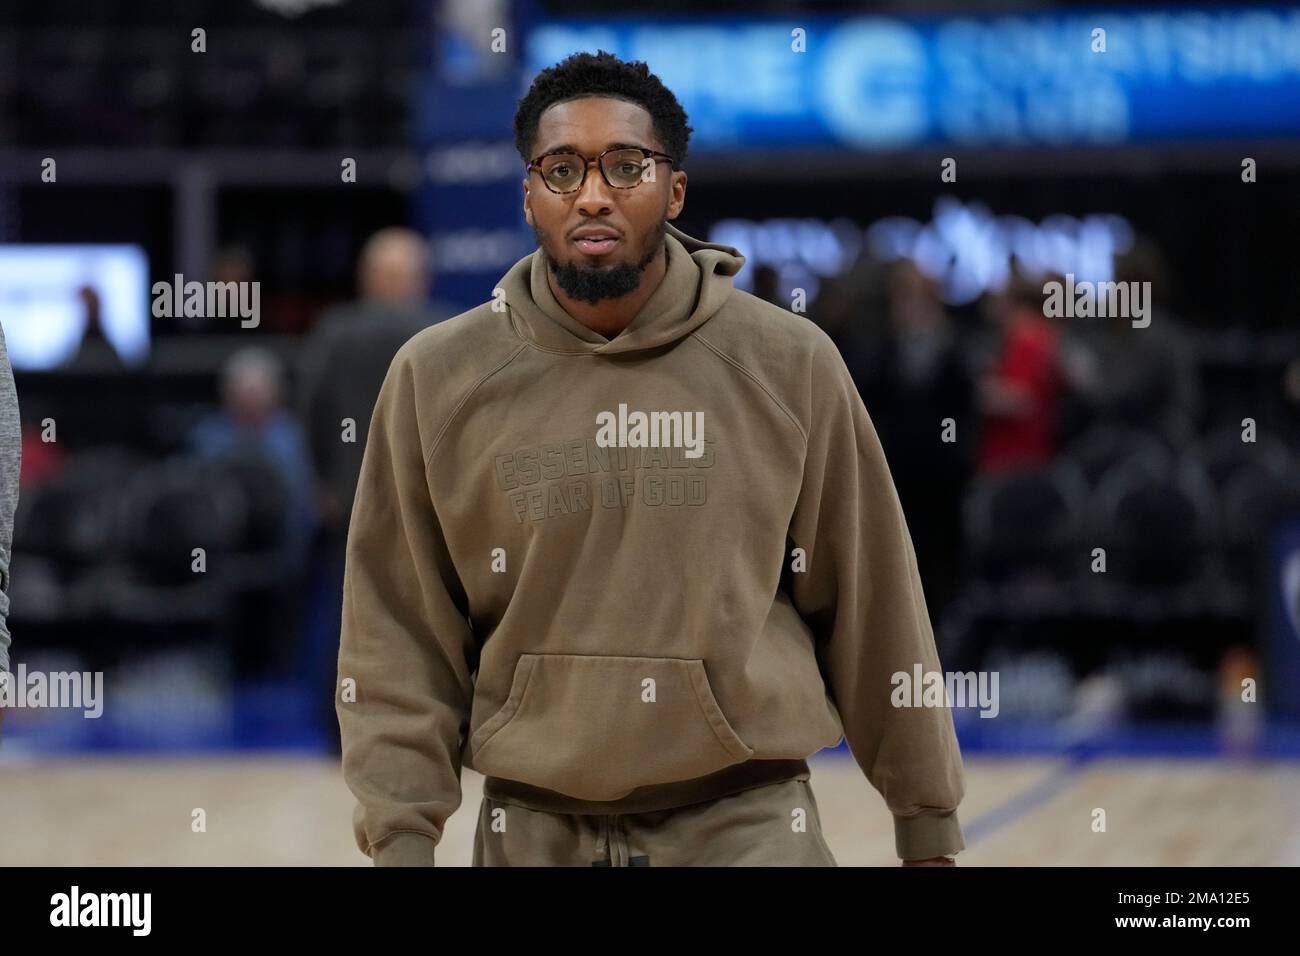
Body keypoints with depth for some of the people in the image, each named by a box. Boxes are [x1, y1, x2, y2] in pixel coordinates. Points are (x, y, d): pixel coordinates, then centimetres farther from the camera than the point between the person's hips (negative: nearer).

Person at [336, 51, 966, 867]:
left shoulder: (790, 364, -2)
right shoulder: (438, 379, -1)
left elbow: (874, 608, 4)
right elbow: (399, 643, 3)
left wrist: (928, 826, 7)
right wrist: (402, 839, -5)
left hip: (747, 823, -1)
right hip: (534, 830, 1)